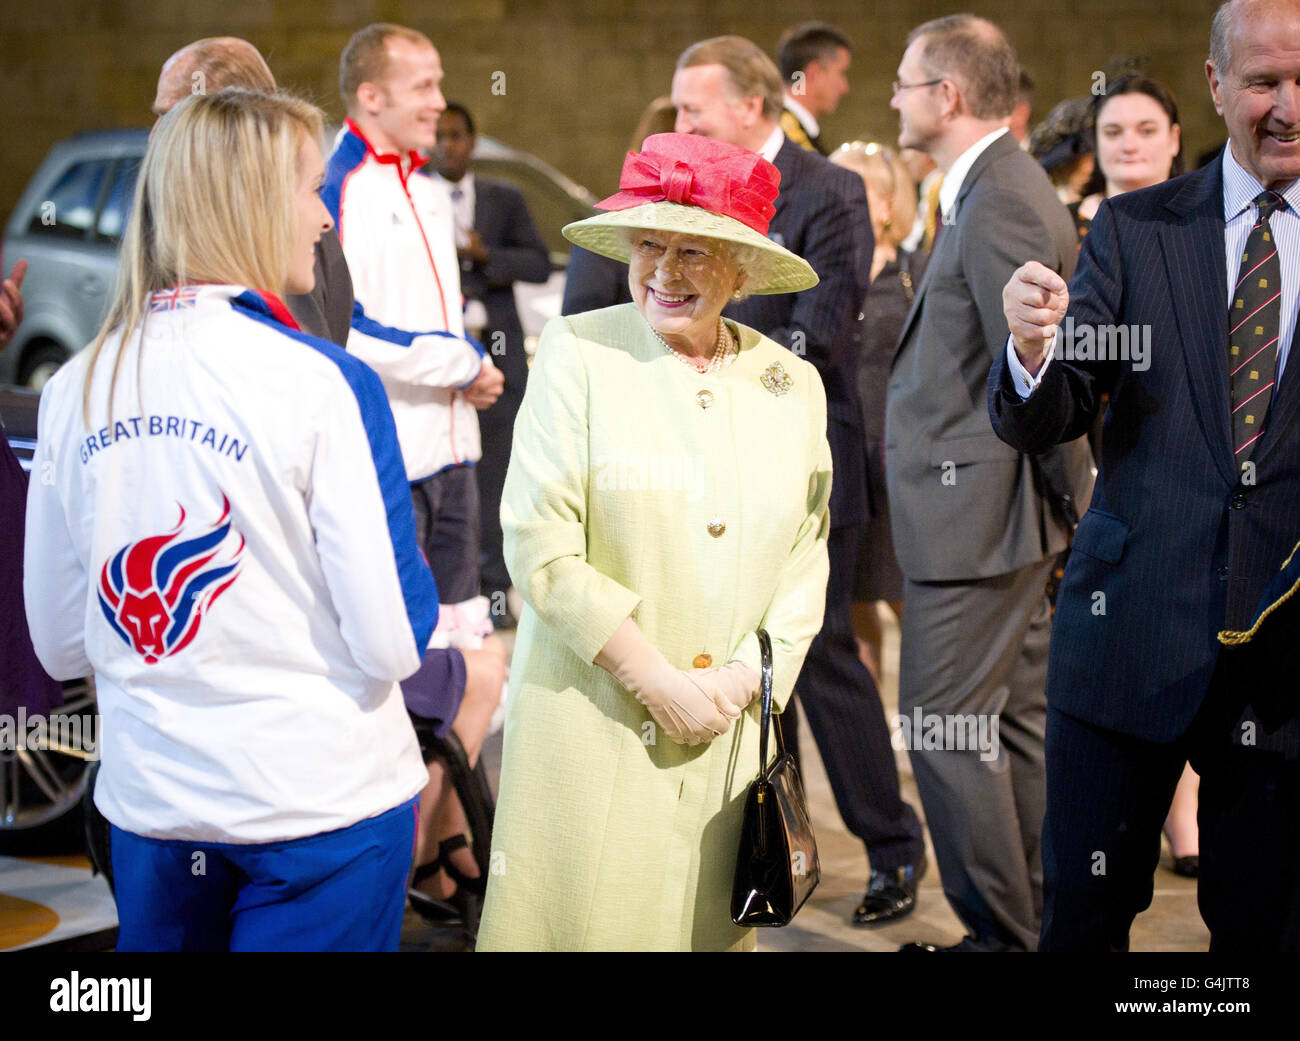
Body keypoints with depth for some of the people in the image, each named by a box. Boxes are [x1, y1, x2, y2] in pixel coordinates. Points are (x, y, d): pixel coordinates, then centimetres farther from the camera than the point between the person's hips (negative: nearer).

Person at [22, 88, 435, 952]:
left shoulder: (76, 389, 0)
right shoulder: (325, 382, -15)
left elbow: (60, 644, 7)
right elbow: (392, 643, -15)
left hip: (147, 795, 5)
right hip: (322, 799, -4)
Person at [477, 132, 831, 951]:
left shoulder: (792, 384, 6)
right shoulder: (578, 354, -5)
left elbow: (805, 559, 9)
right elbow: (541, 550, -10)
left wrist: (742, 678, -5)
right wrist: (658, 682, -10)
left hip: (729, 727, 3)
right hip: (591, 720, -3)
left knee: (708, 922, 10)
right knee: (583, 915, 1)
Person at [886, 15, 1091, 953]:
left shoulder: (997, 203, -18)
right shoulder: (1005, 188, 15)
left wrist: (1072, 500, -14)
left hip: (975, 508, -11)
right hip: (1005, 517, 11)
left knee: (944, 729, -4)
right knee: (1016, 722, 15)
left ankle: (1002, 931, 5)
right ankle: (1039, 919, 24)